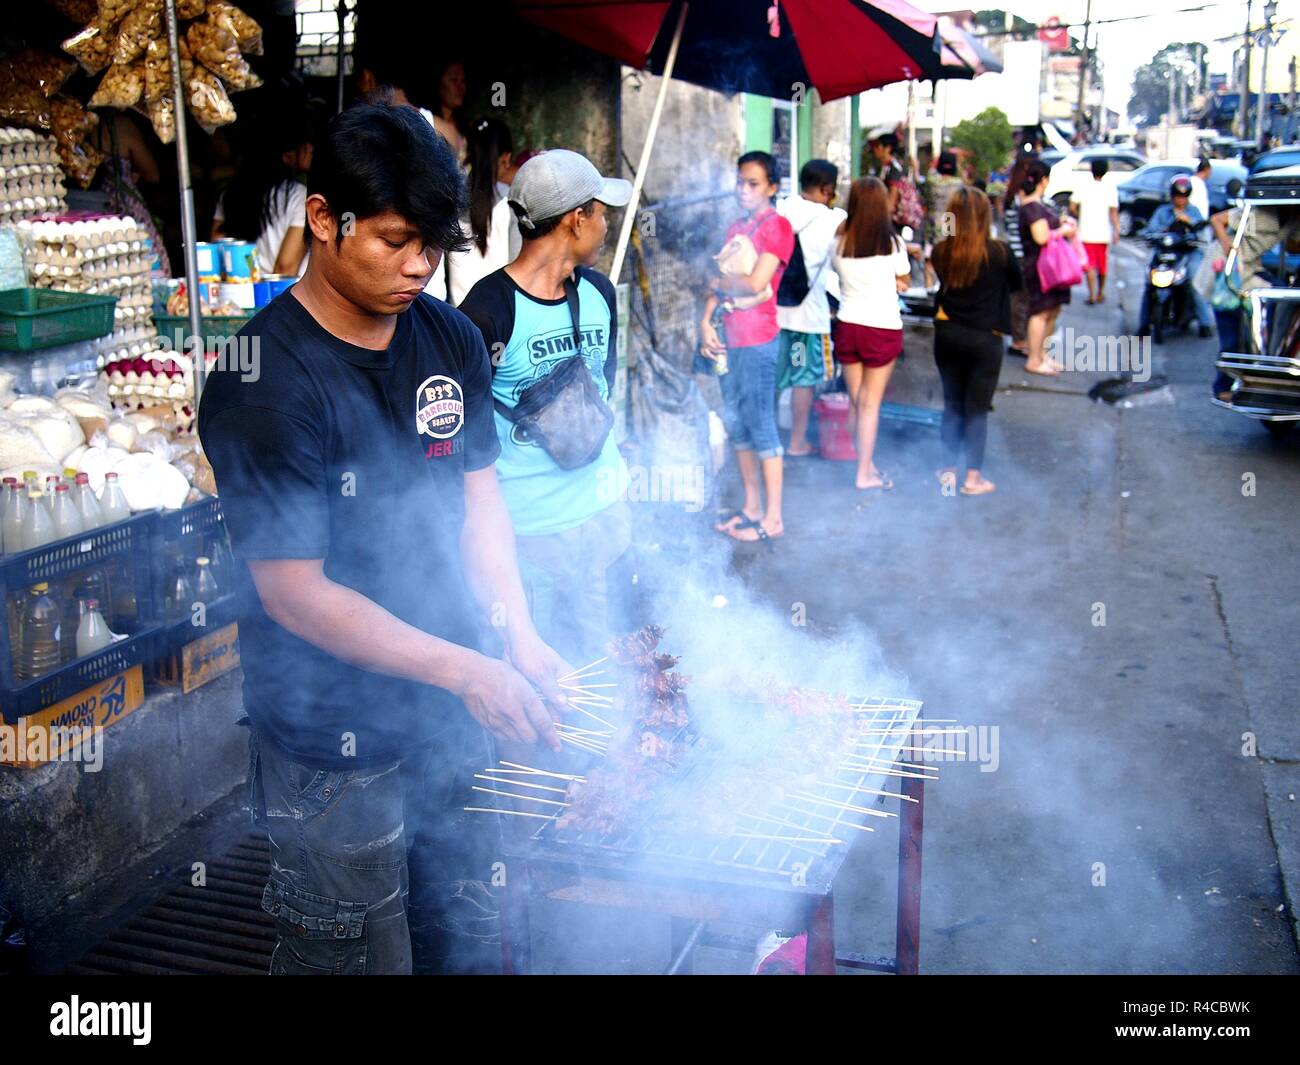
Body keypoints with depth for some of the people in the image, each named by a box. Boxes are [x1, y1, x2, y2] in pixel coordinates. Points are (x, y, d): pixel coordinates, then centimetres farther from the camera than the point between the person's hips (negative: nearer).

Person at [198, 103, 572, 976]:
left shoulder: (452, 340, 1)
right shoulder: (264, 383, -19)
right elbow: (294, 591, -19)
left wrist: (521, 638, -7)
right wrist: (465, 669, -22)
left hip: (452, 704, 6)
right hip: (335, 741, -6)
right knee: (351, 955, 11)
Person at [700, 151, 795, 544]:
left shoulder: (777, 226, -9)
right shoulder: (736, 227, 15)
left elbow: (754, 284, -18)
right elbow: (720, 281, 12)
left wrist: (718, 282, -2)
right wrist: (706, 321, -2)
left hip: (757, 340, -8)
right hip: (728, 337, 8)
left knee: (761, 426, -4)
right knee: (736, 423, 12)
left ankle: (772, 518, 4)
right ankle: (751, 507, 23)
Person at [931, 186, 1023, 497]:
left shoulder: (941, 252, -7)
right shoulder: (999, 252, -13)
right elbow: (1016, 283, 5)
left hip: (947, 335, 3)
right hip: (985, 339, -3)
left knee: (952, 404, 16)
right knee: (977, 407, 7)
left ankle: (948, 470, 22)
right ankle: (973, 477, 12)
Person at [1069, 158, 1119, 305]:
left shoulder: (1083, 186, -2)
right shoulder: (1111, 188, -1)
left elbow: (1072, 207, -4)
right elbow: (1114, 212, -4)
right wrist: (1116, 231, -1)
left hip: (1086, 232, -1)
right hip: (1104, 233, 2)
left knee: (1090, 265, -2)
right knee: (1102, 265, 15)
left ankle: (1092, 295, -13)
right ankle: (1100, 294, 25)